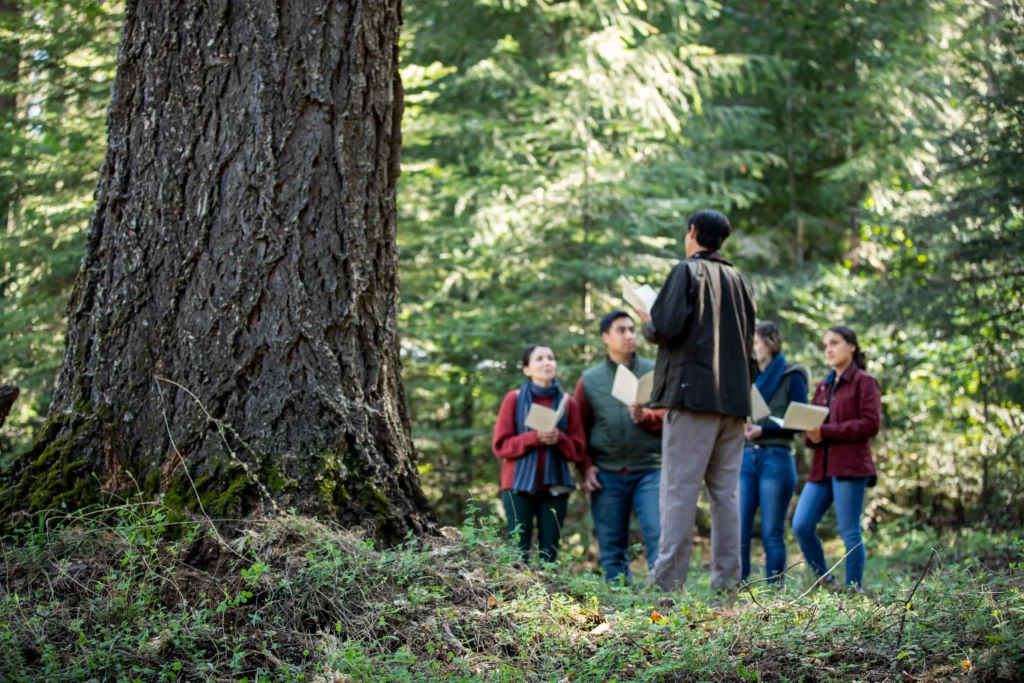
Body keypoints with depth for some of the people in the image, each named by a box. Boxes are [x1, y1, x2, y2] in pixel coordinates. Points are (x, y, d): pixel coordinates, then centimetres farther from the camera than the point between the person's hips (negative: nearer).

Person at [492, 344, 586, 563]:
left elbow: (578, 451, 6)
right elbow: (500, 445, -2)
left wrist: (559, 439, -15)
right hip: (519, 485, -2)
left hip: (555, 487, 2)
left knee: (550, 552, -1)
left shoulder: (567, 402, 7)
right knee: (519, 551, -7)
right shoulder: (514, 399, 2)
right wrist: (533, 438, -17)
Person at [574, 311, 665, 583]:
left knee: (659, 534, -14)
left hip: (650, 470, -1)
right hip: (607, 476, 1)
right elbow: (579, 430, 10)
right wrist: (586, 467, -2)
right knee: (611, 547, 3)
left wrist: (646, 417, -15)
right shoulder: (589, 380, 11)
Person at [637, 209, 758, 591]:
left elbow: (667, 327, -12)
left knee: (680, 489, -8)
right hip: (734, 399, 6)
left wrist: (647, 324, 9)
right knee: (726, 491, 7)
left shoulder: (687, 272, -2)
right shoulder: (740, 281, 18)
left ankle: (668, 581, -13)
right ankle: (727, 581, 4)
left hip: (694, 392, -6)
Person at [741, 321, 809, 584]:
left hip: (776, 458, -5)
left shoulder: (792, 377, 3)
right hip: (746, 457, 5)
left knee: (772, 534, -2)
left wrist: (762, 430, -14)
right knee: (738, 532, -4)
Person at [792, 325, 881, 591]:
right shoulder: (823, 386, 22)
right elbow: (812, 427, 22)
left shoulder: (863, 381, 3)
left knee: (849, 531, -6)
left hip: (850, 466, -6)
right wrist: (811, 436, -4)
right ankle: (824, 583, 9)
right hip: (822, 467, 6)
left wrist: (826, 432, -15)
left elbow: (871, 423, -9)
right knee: (801, 525, -5)